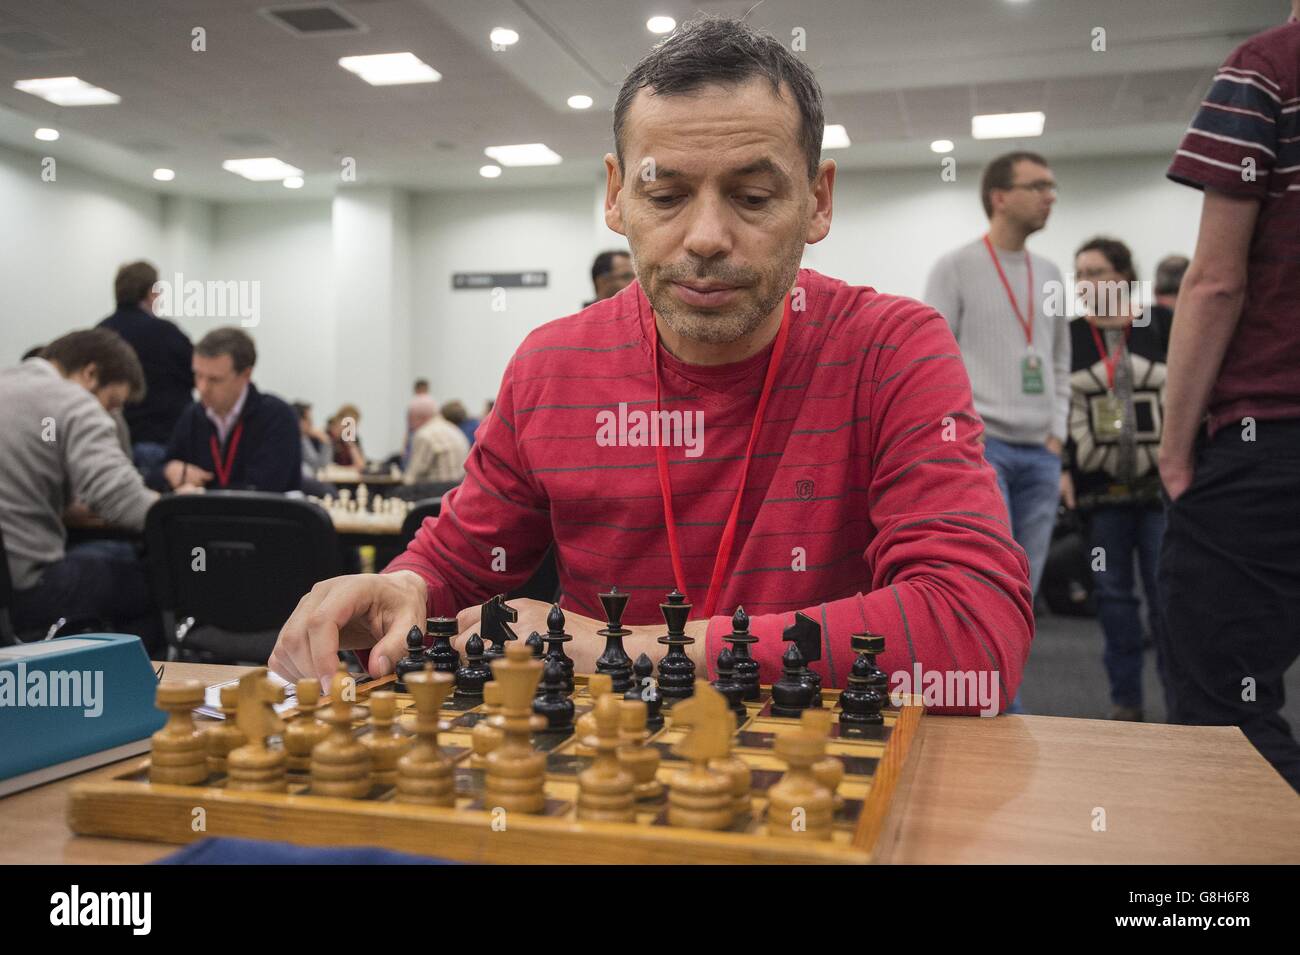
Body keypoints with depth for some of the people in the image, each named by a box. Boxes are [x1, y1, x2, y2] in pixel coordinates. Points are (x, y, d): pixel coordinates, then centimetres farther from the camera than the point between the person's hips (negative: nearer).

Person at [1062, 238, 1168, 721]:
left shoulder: (1163, 328, 2)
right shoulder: (1067, 336, 4)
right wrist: (1061, 470, -3)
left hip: (1160, 482, -1)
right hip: (1099, 484, 1)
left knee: (1167, 591, -1)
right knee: (1113, 592, 7)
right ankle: (1126, 700, 17)